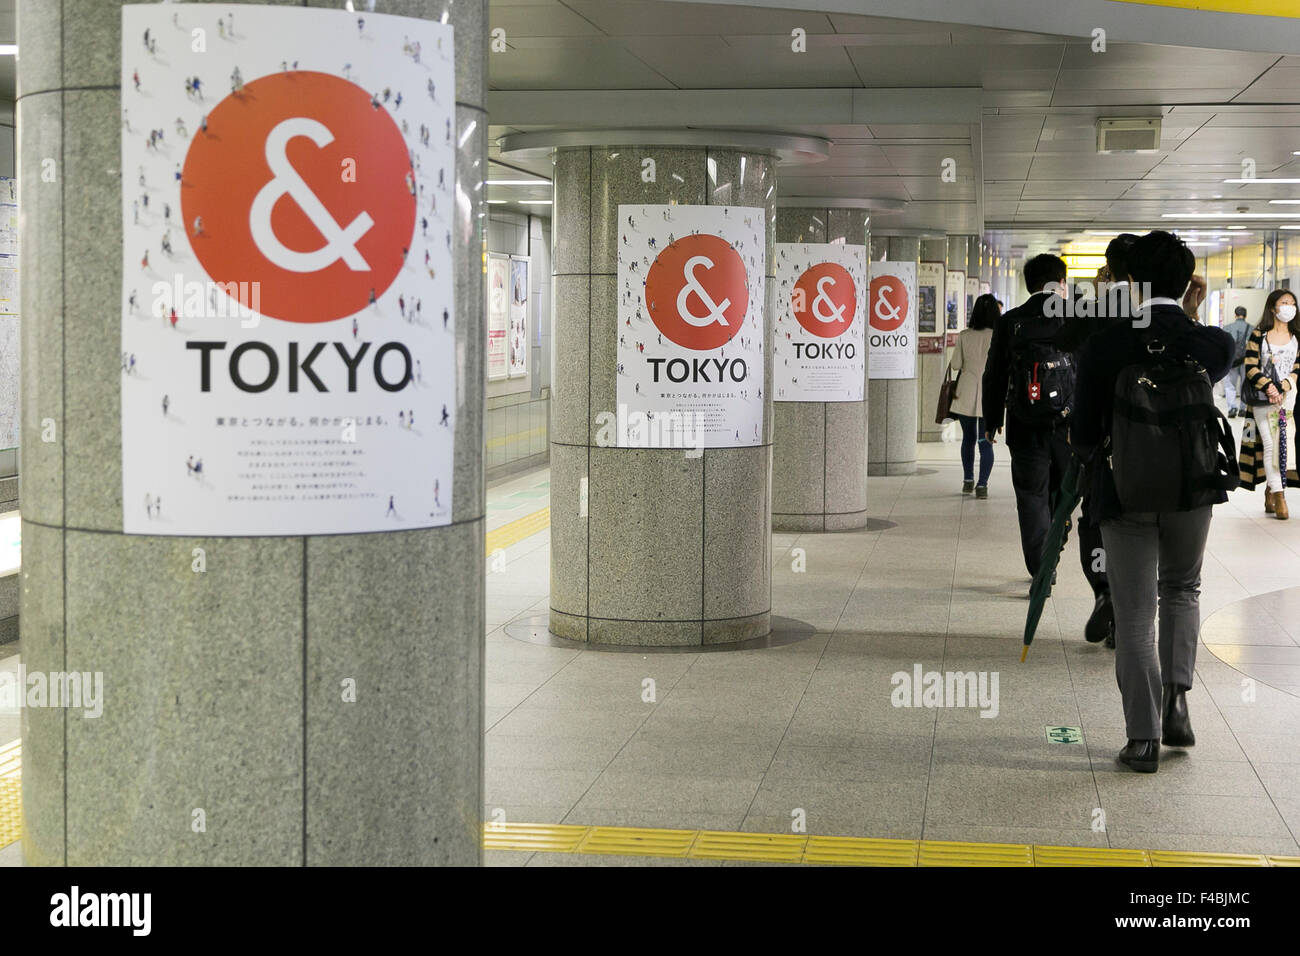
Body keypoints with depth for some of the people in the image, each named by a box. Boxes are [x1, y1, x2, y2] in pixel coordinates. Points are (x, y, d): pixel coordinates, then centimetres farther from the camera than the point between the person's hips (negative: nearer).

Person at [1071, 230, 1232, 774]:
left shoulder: (1104, 346, -13)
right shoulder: (1214, 343, -9)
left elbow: (1082, 434, -7)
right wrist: (1190, 317, 14)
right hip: (1191, 489, 2)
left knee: (1134, 616, 5)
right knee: (1181, 591, 25)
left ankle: (1144, 739, 5)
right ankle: (1176, 699, 9)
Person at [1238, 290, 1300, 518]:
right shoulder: (1258, 336, 2)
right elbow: (1250, 368, -4)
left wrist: (1281, 389, -13)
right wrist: (1268, 387, -17)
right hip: (1263, 398, -2)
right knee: (1270, 444, -9)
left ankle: (1269, 494, 10)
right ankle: (1279, 496, -8)